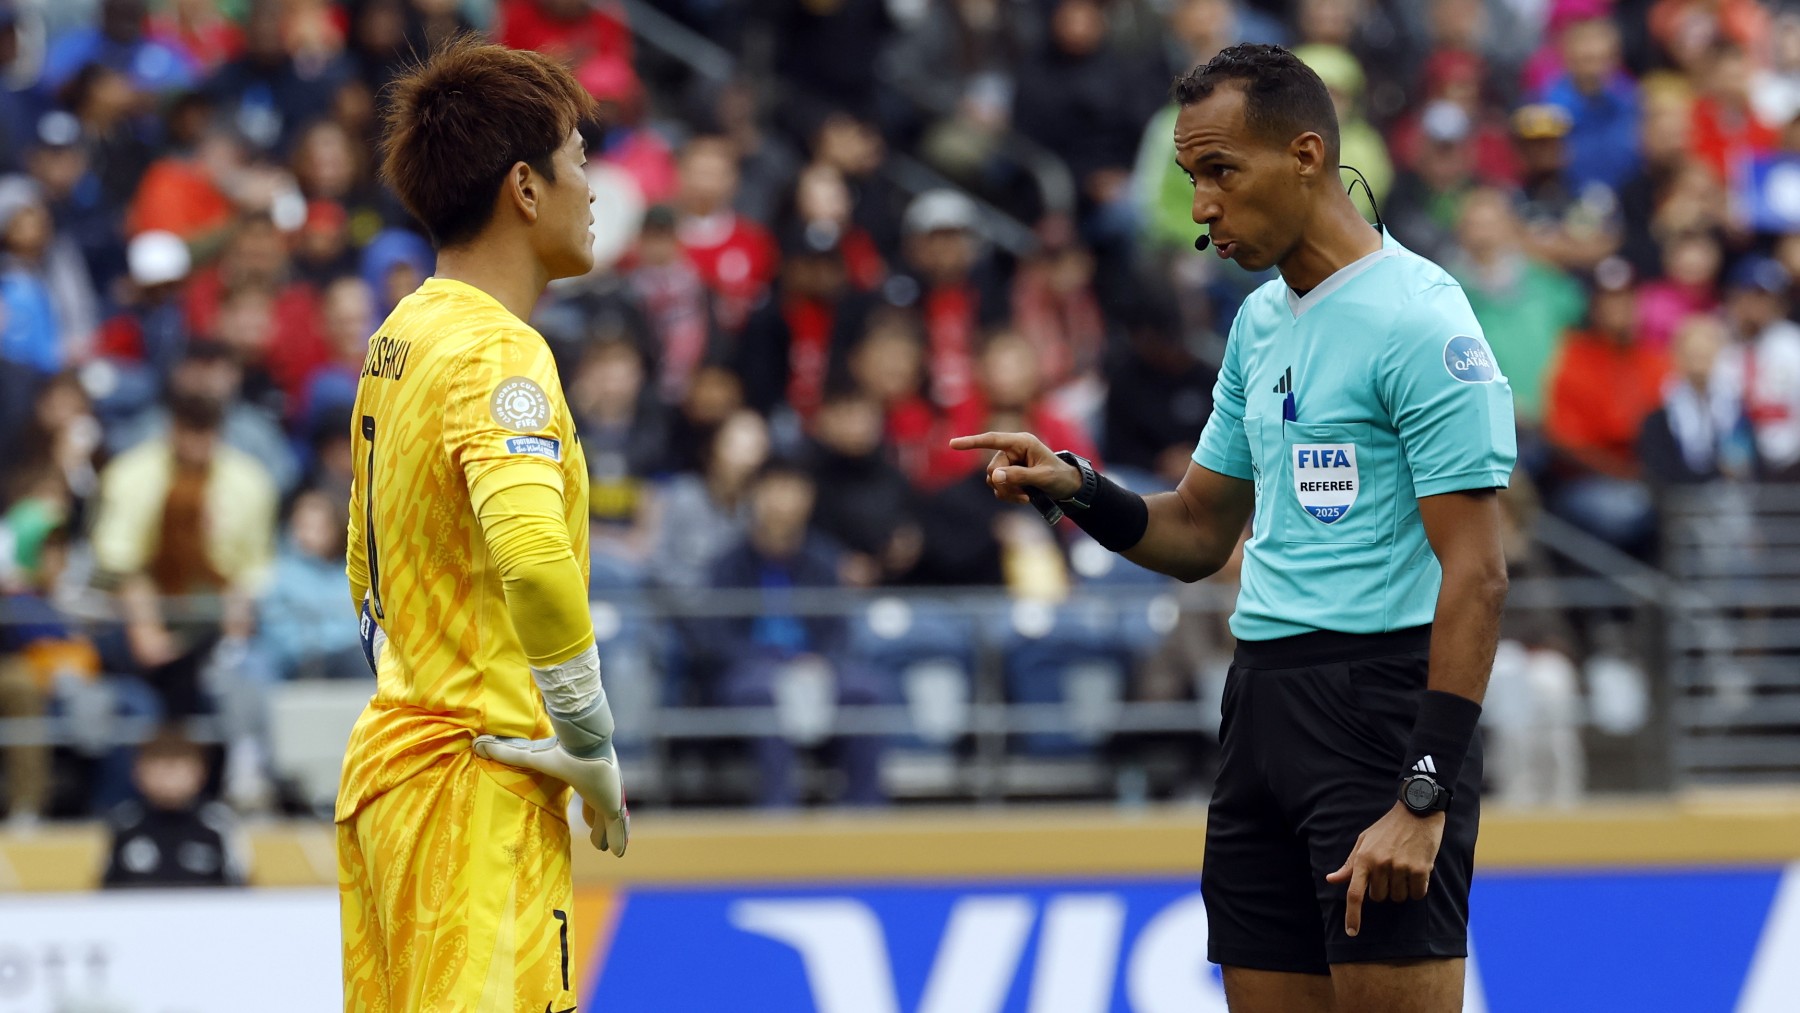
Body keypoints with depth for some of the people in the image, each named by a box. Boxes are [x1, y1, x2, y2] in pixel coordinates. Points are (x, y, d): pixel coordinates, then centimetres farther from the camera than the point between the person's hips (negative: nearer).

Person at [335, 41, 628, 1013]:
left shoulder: (398, 338, 15)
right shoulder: (496, 351, -15)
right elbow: (533, 562, -30)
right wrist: (593, 753, -19)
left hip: (389, 760, 9)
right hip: (479, 782, -9)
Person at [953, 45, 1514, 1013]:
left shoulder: (1418, 322, -12)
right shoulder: (1259, 323, 16)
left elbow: (1475, 575, -16)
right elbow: (1198, 533, 23)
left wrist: (1424, 799, -22)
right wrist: (1077, 490, 3)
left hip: (1382, 704, -8)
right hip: (1261, 705, 8)